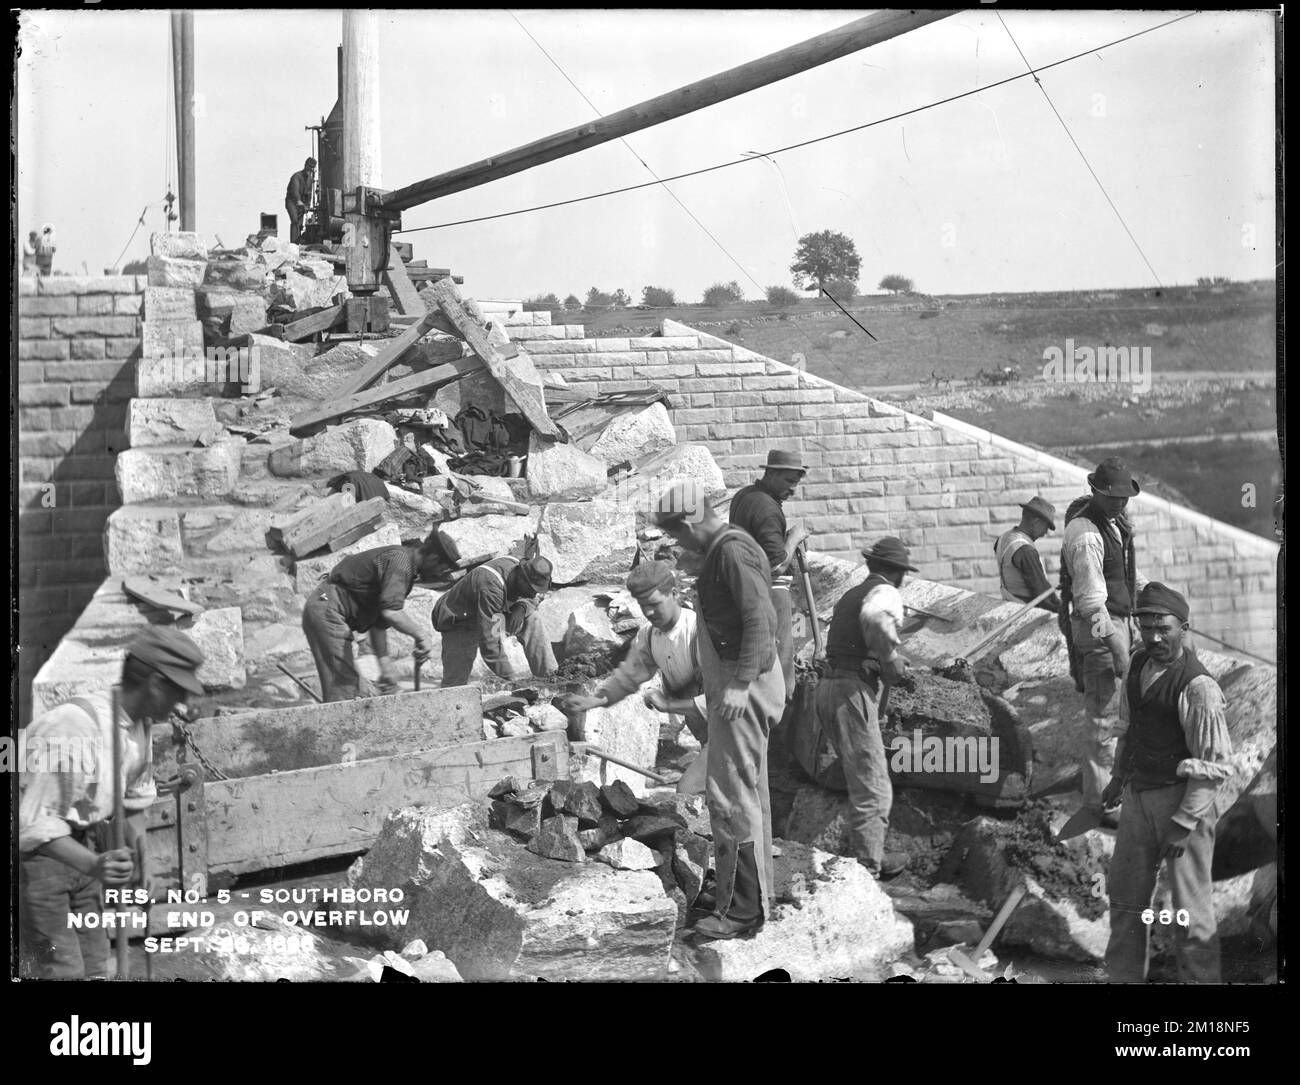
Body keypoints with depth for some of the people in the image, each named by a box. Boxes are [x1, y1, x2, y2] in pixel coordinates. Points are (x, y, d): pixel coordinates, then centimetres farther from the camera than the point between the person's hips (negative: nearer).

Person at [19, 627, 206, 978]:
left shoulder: (140, 724, -1)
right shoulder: (76, 726, -29)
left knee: (94, 968, 8)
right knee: (64, 972, -12)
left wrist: (139, 858, 4)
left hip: (81, 848, 8)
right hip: (35, 854, -8)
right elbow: (35, 824, -30)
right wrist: (93, 865, -42)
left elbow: (134, 798, 15)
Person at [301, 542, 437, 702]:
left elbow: (379, 624, 18)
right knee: (342, 690, -13)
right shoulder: (400, 558, -16)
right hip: (327, 612, -11)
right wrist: (421, 636, -21)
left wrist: (385, 662, 10)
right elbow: (391, 612, -32)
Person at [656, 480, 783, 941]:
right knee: (748, 790, 16)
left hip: (743, 685, -11)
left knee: (731, 794, -10)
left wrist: (739, 684, -28)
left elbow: (759, 620, -24)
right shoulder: (722, 550, 16)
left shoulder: (734, 551, -16)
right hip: (734, 683, 11)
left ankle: (742, 908, -6)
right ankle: (755, 895, 25)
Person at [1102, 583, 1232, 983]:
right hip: (1138, 794, 8)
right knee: (1125, 893, 19)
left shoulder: (1198, 688, -22)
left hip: (1182, 799, -8)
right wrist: (1119, 775, 22)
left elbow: (1214, 766, -20)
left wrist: (1183, 824, -20)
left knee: (1190, 907, 3)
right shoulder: (1139, 664, 2)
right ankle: (1123, 974, 37)